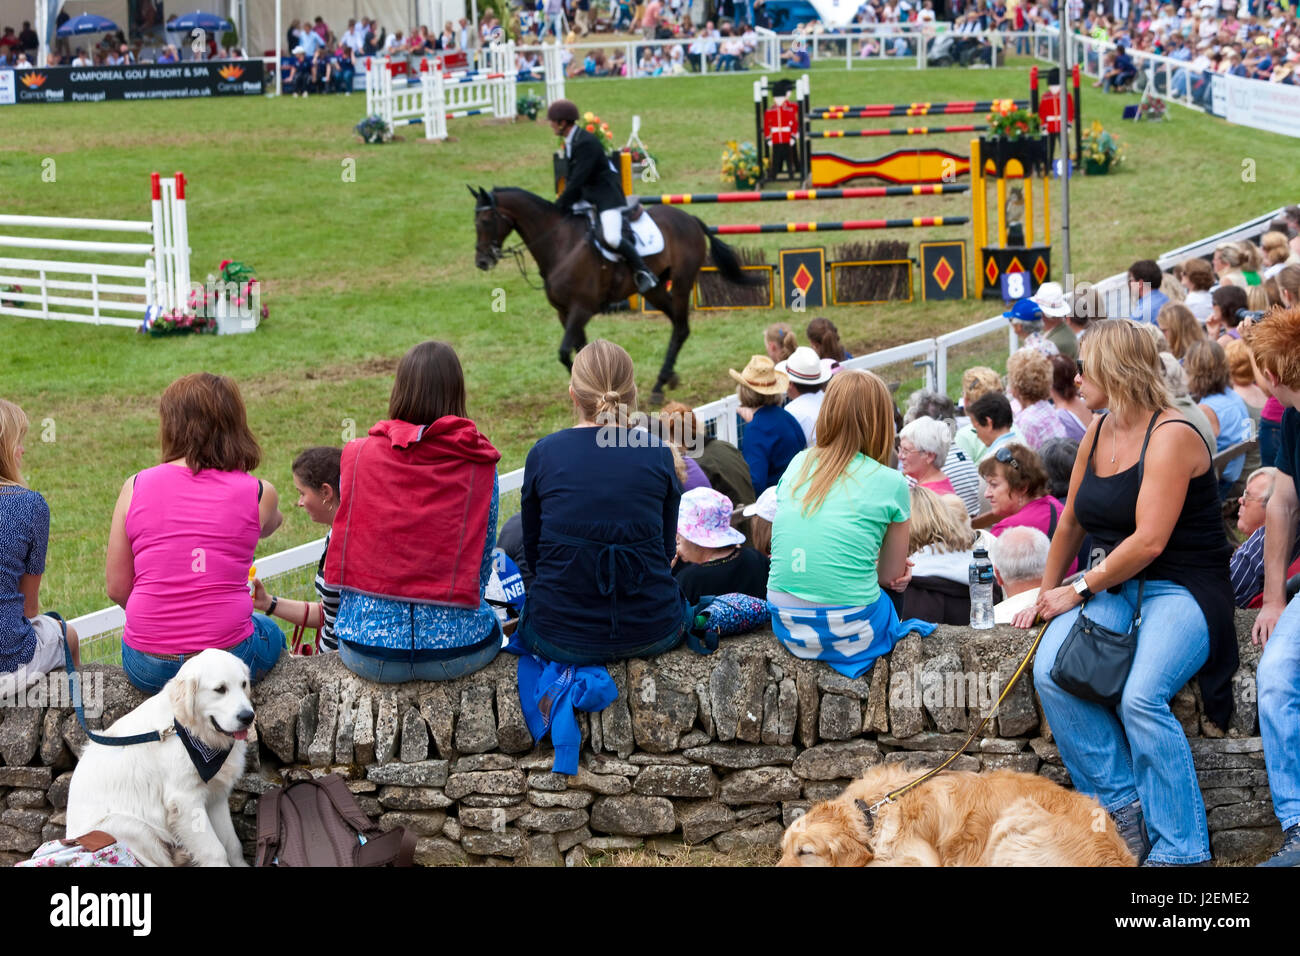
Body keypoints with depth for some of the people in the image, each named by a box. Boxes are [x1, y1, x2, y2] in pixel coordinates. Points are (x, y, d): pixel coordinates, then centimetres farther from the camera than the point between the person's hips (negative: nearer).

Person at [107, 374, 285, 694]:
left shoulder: (136, 487, -2)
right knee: (270, 632, 33)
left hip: (146, 668, 2)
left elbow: (117, 589, 1)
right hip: (229, 661, -2)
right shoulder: (259, 494, -5)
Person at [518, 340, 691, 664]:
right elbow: (667, 548, 9)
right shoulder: (657, 454, -2)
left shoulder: (543, 454, -3)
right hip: (651, 633, 3)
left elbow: (533, 552, 7)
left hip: (561, 638, -2)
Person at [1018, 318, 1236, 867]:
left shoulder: (1171, 435, -13)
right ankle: (1121, 802, -12)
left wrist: (1078, 591, -13)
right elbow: (1072, 522, 24)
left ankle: (1181, 847, -20)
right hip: (1113, 586, 7)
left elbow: (1149, 540, -19)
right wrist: (1047, 594, 26)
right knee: (1050, 672, -21)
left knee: (1141, 696, -31)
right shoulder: (1098, 434, 12)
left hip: (1182, 590, -7)